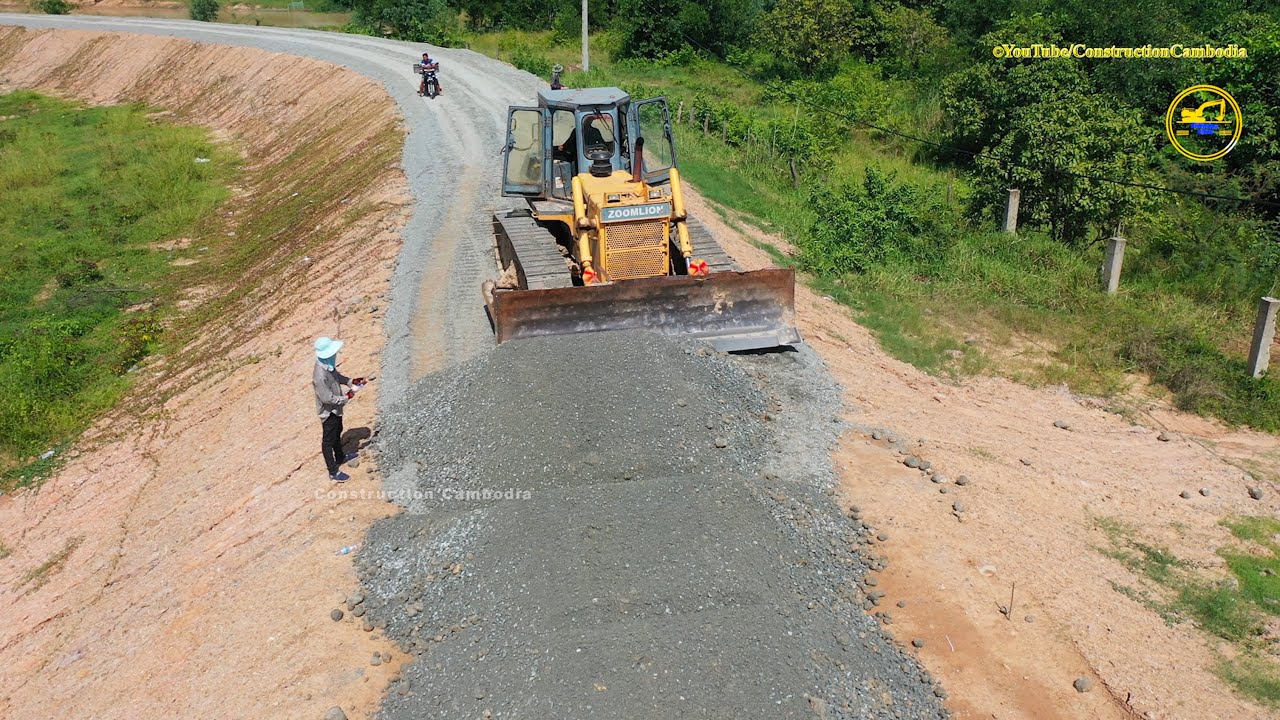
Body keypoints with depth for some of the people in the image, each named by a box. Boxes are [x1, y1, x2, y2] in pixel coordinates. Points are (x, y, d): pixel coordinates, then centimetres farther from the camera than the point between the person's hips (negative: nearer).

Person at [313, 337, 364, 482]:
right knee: (328, 440, 8)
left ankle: (340, 457, 53)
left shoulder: (328, 365, -9)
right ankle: (333, 472, 23)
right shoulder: (320, 376, -37)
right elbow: (327, 398, -31)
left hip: (335, 409, 9)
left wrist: (351, 382, -3)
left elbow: (337, 376, 12)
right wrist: (346, 397, -23)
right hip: (328, 412, -9)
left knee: (337, 432, 29)